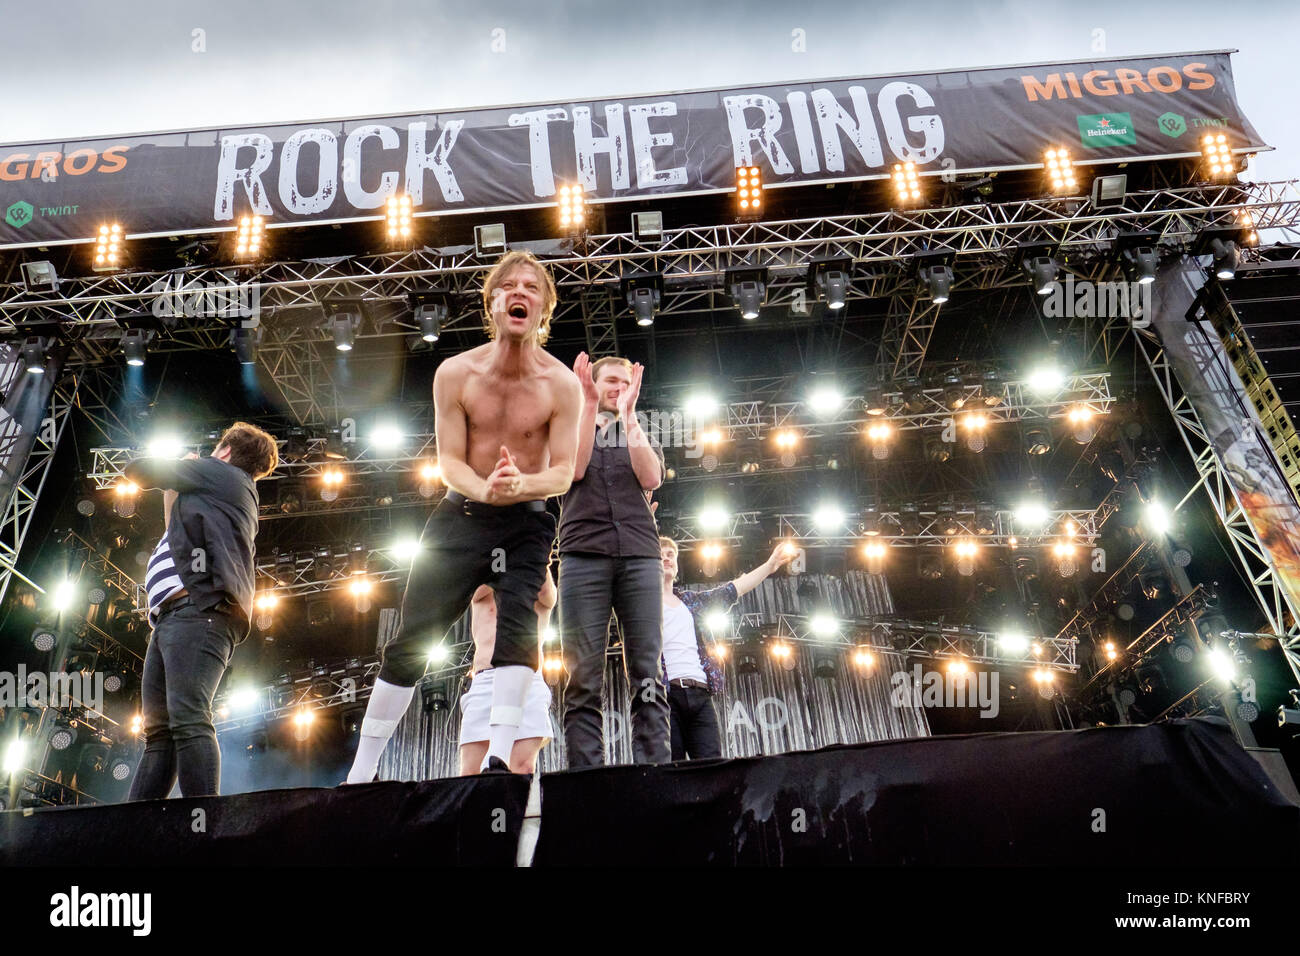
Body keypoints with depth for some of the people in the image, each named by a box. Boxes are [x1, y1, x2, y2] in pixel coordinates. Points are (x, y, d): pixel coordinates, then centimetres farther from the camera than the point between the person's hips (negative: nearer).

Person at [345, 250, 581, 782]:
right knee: (410, 639, 0)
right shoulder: (455, 373, -7)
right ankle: (361, 771, 14)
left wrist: (520, 485, -33)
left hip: (525, 523, -1)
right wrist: (484, 489, -30)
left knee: (518, 623, -24)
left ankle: (499, 758, -18)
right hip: (460, 516, 1)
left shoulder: (561, 384, -10)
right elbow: (449, 462, -8)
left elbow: (564, 474, -11)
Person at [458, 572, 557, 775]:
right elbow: (482, 585, 2)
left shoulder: (541, 599, 25)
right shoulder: (482, 595, 26)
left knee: (524, 768, -19)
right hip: (484, 683, 0)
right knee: (470, 772, -15)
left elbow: (546, 589, 1)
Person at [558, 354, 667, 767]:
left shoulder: (640, 435, 25)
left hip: (639, 554, 1)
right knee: (584, 680, -8)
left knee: (648, 676, -7)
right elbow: (574, 469, 0)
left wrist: (629, 414, -2)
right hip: (584, 553, -1)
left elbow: (651, 478, 3)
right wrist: (589, 405, -3)